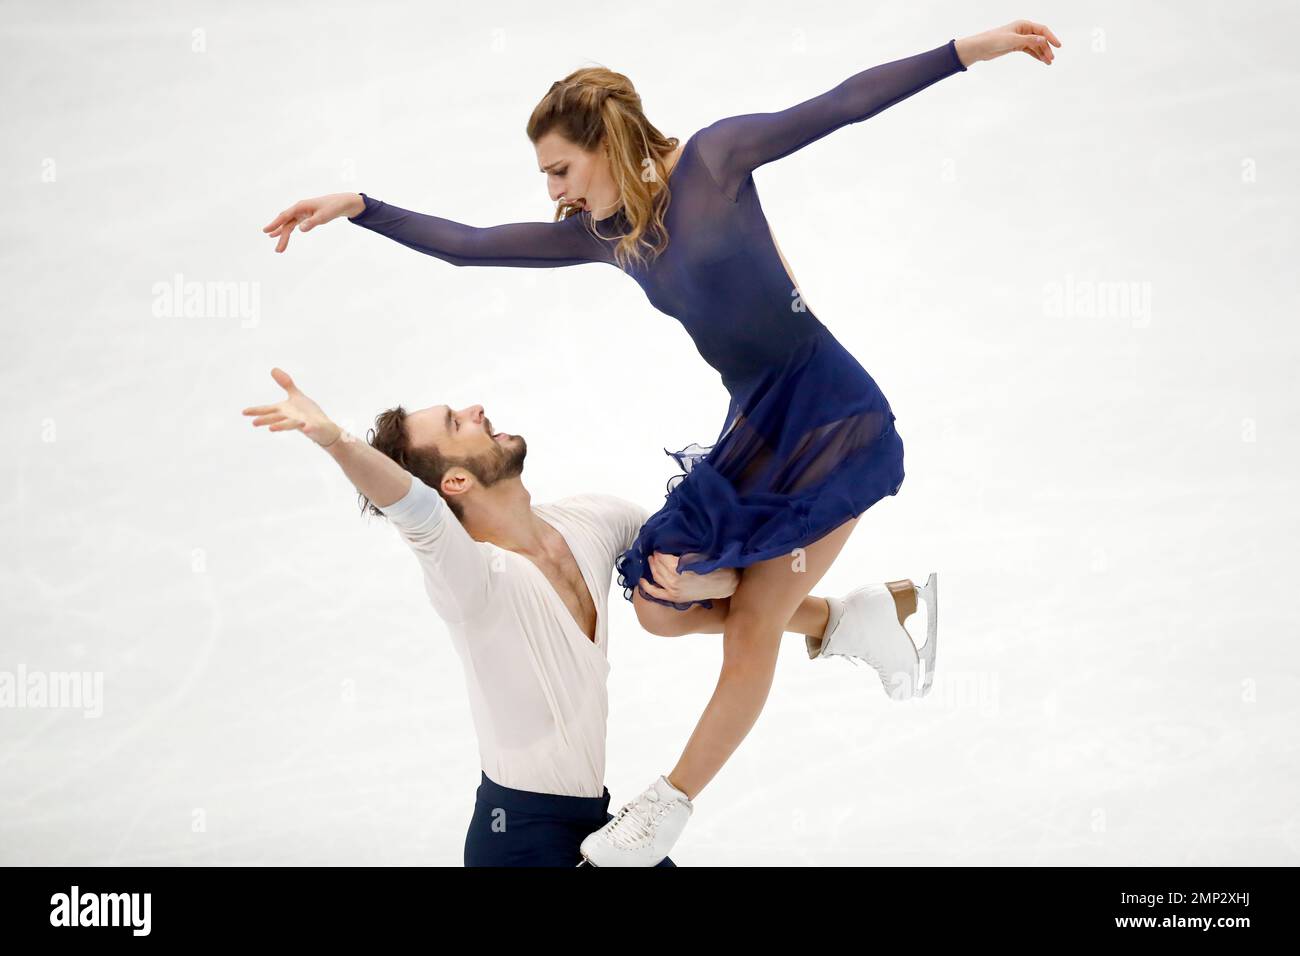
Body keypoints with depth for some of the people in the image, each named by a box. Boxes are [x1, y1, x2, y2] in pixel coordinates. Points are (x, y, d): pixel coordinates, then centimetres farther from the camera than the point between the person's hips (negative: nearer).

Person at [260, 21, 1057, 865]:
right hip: (753, 428, 7)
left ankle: (670, 804, 7)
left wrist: (966, 49, -19)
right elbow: (469, 247, 7)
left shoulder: (713, 159, -9)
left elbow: (838, 105, -13)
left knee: (753, 628, -4)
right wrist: (357, 208, -1)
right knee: (661, 599, 2)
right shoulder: (601, 233, 7)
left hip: (835, 417, -7)